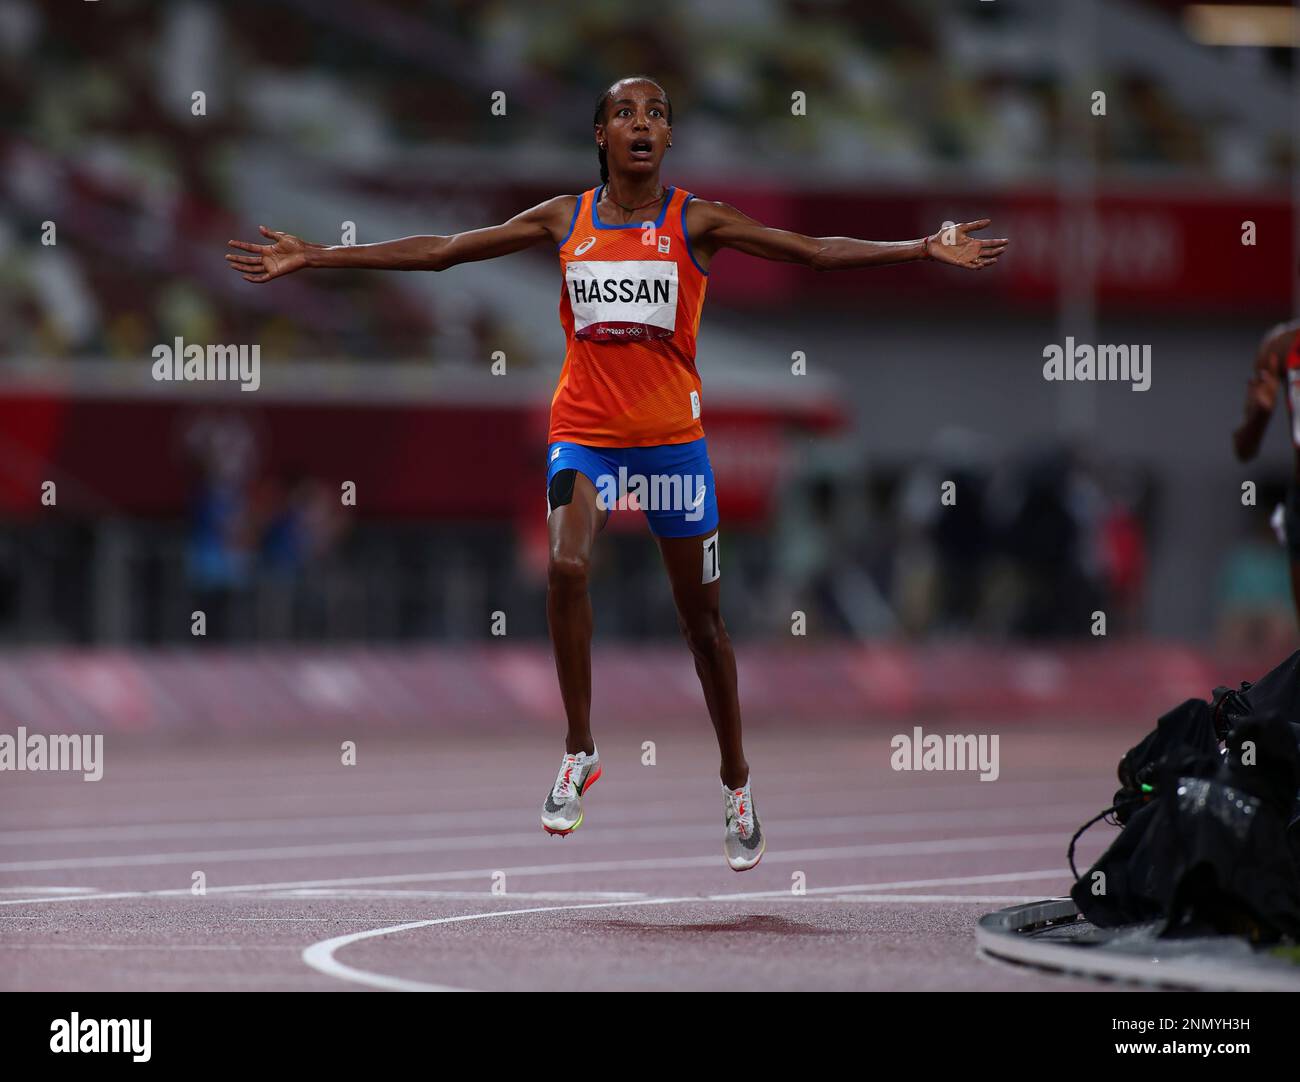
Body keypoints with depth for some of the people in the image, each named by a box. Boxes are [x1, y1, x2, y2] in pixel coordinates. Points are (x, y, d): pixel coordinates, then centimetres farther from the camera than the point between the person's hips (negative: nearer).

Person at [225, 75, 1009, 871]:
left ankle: (736, 782, 24)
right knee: (566, 566, -25)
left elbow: (815, 252, -7)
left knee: (701, 612, 7)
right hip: (584, 432, 1)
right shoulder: (566, 220, 4)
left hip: (672, 437, -1)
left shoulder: (694, 222, -1)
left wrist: (924, 250, -19)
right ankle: (580, 753, -11)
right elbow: (437, 251, 6)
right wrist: (313, 258, 4)